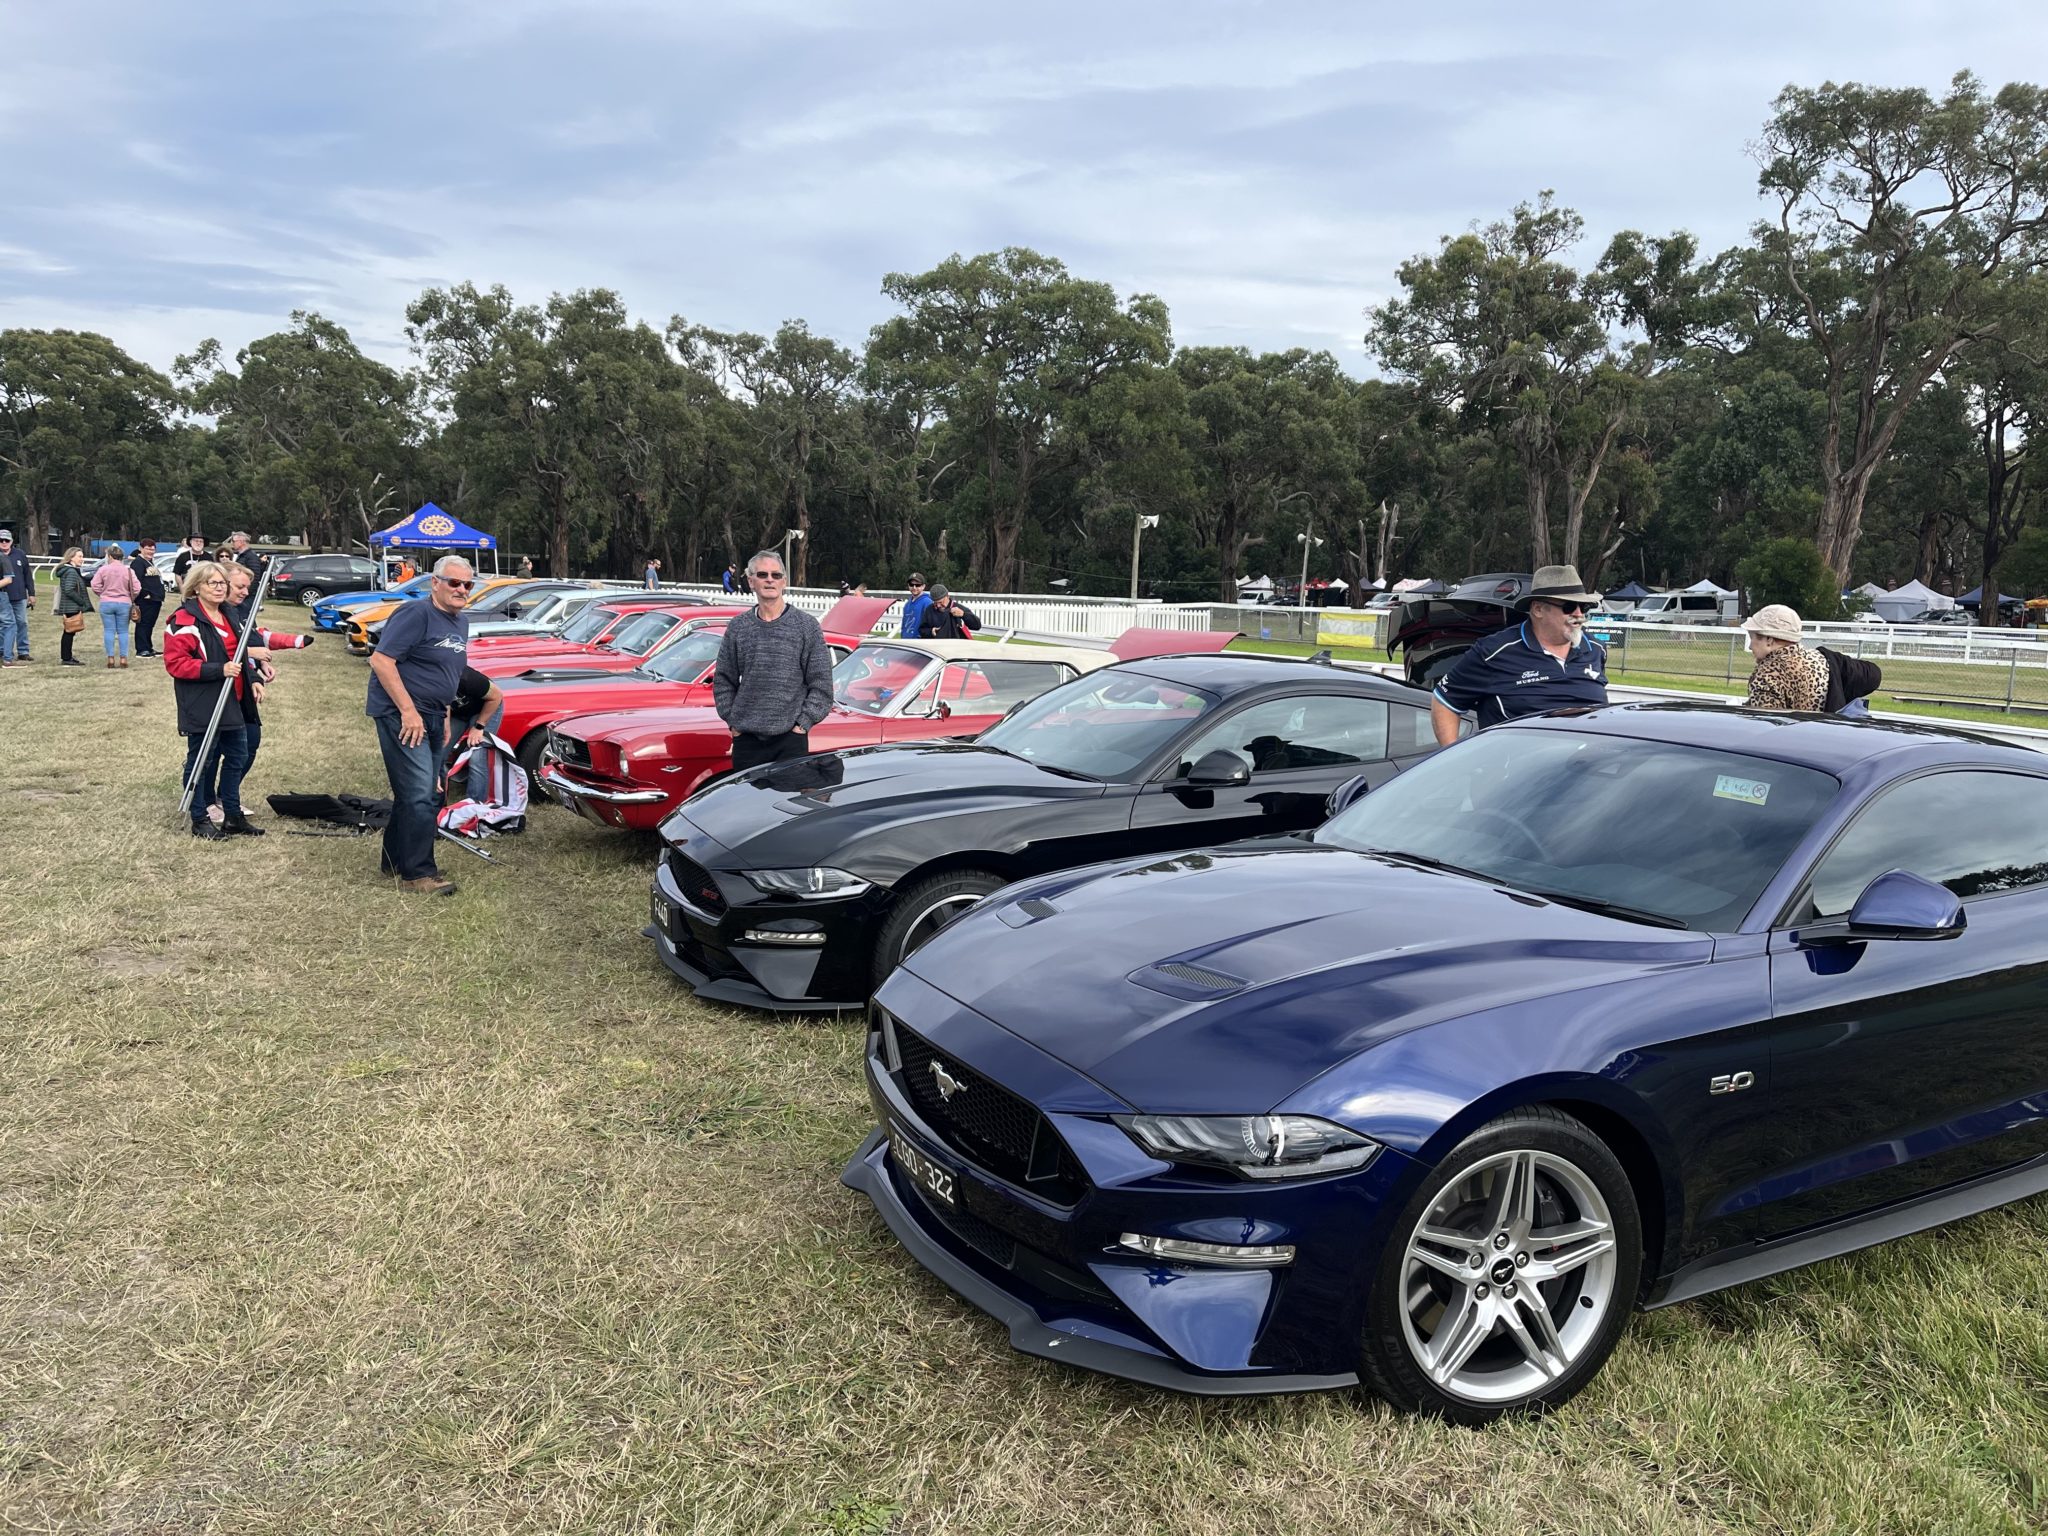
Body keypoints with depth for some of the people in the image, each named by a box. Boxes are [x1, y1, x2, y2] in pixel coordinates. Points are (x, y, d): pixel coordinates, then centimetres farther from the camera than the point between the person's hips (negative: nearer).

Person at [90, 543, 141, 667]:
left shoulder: (103, 569, -5)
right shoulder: (128, 570, -4)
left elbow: (95, 586, -4)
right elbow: (137, 588, -6)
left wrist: (103, 595, 15)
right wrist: (130, 599, 12)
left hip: (106, 603, 0)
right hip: (124, 604, 1)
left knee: (109, 631, 4)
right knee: (123, 631, 7)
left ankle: (110, 658, 2)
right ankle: (123, 658, 3)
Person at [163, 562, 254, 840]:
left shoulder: (228, 615, 14)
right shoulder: (184, 620, -14)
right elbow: (175, 663, -20)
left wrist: (250, 678, 16)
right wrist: (219, 670, -26)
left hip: (229, 702, 9)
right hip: (200, 706, -9)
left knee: (236, 756, 14)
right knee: (201, 760, 0)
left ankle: (233, 816, 24)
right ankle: (200, 820, 11)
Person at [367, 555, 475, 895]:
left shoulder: (460, 623, 13)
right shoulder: (415, 614, -15)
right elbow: (380, 660, -21)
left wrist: (444, 716, 20)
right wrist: (409, 711, -23)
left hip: (431, 717, 9)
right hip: (401, 714, -9)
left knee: (427, 795, 15)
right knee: (419, 796, -11)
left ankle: (394, 861, 29)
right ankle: (417, 874, -5)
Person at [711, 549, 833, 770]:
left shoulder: (806, 626, 1)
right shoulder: (737, 628, 8)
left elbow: (821, 683, 0)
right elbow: (723, 680, 15)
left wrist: (804, 722, -7)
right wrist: (731, 720, 5)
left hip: (790, 739, -2)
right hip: (746, 740, 3)